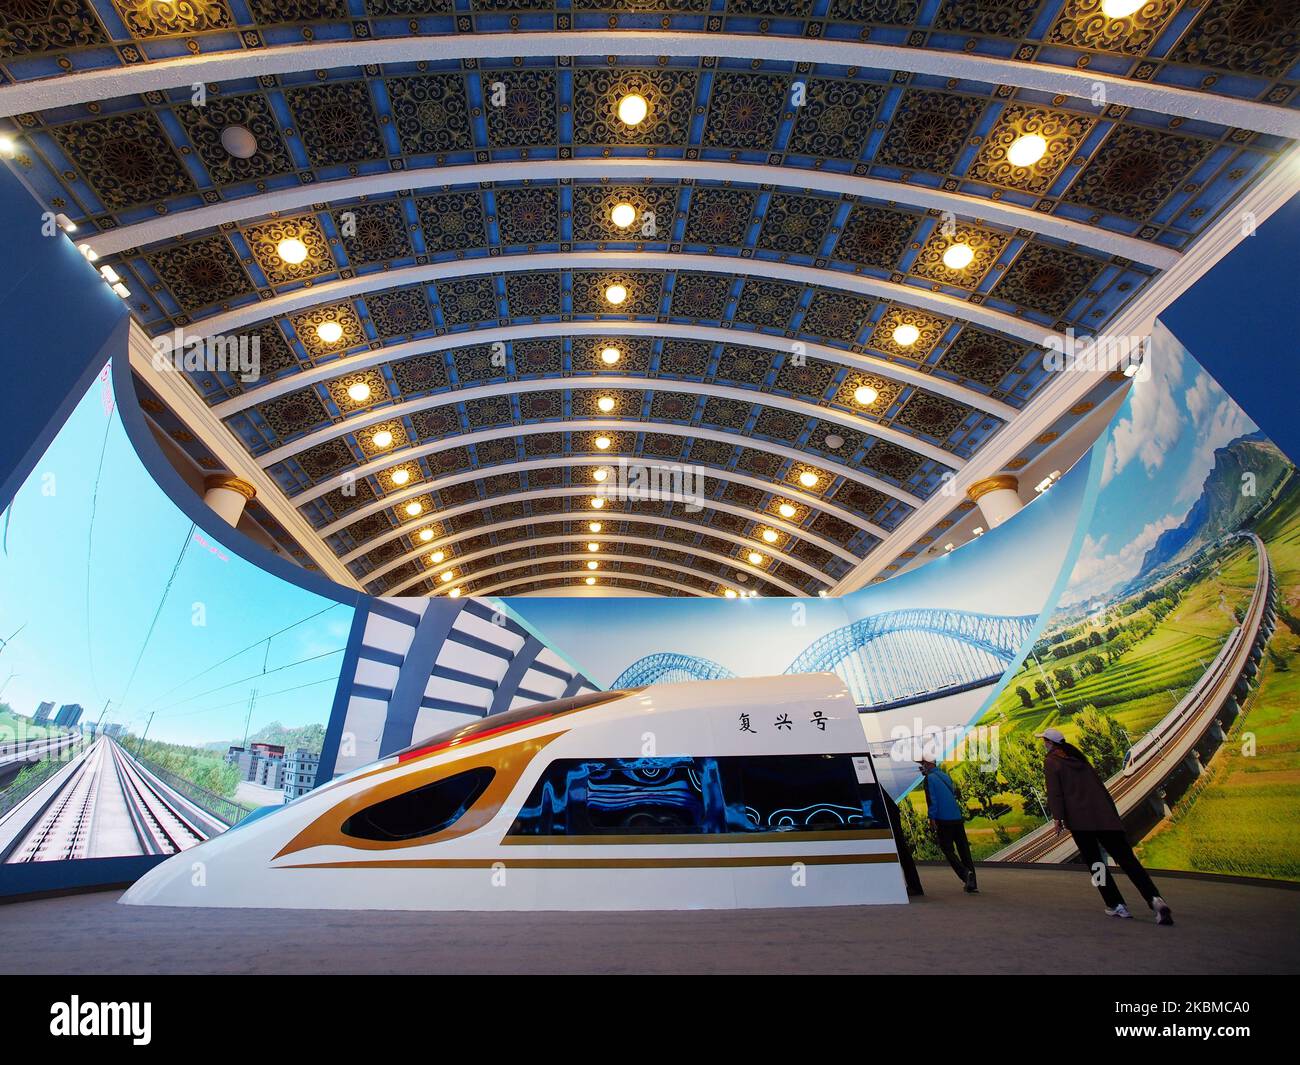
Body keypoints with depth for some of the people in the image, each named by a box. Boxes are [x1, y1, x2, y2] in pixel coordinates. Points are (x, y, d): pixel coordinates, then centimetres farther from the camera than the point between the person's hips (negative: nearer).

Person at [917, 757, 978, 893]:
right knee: (964, 849, 10)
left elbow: (931, 800, -14)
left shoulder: (929, 778, -7)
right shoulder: (946, 776, 14)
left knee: (948, 849, 3)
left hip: (943, 820, -7)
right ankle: (972, 884, 12)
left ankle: (965, 873, -14)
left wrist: (932, 818, -12)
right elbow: (955, 794, 21)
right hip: (957, 818, 7)